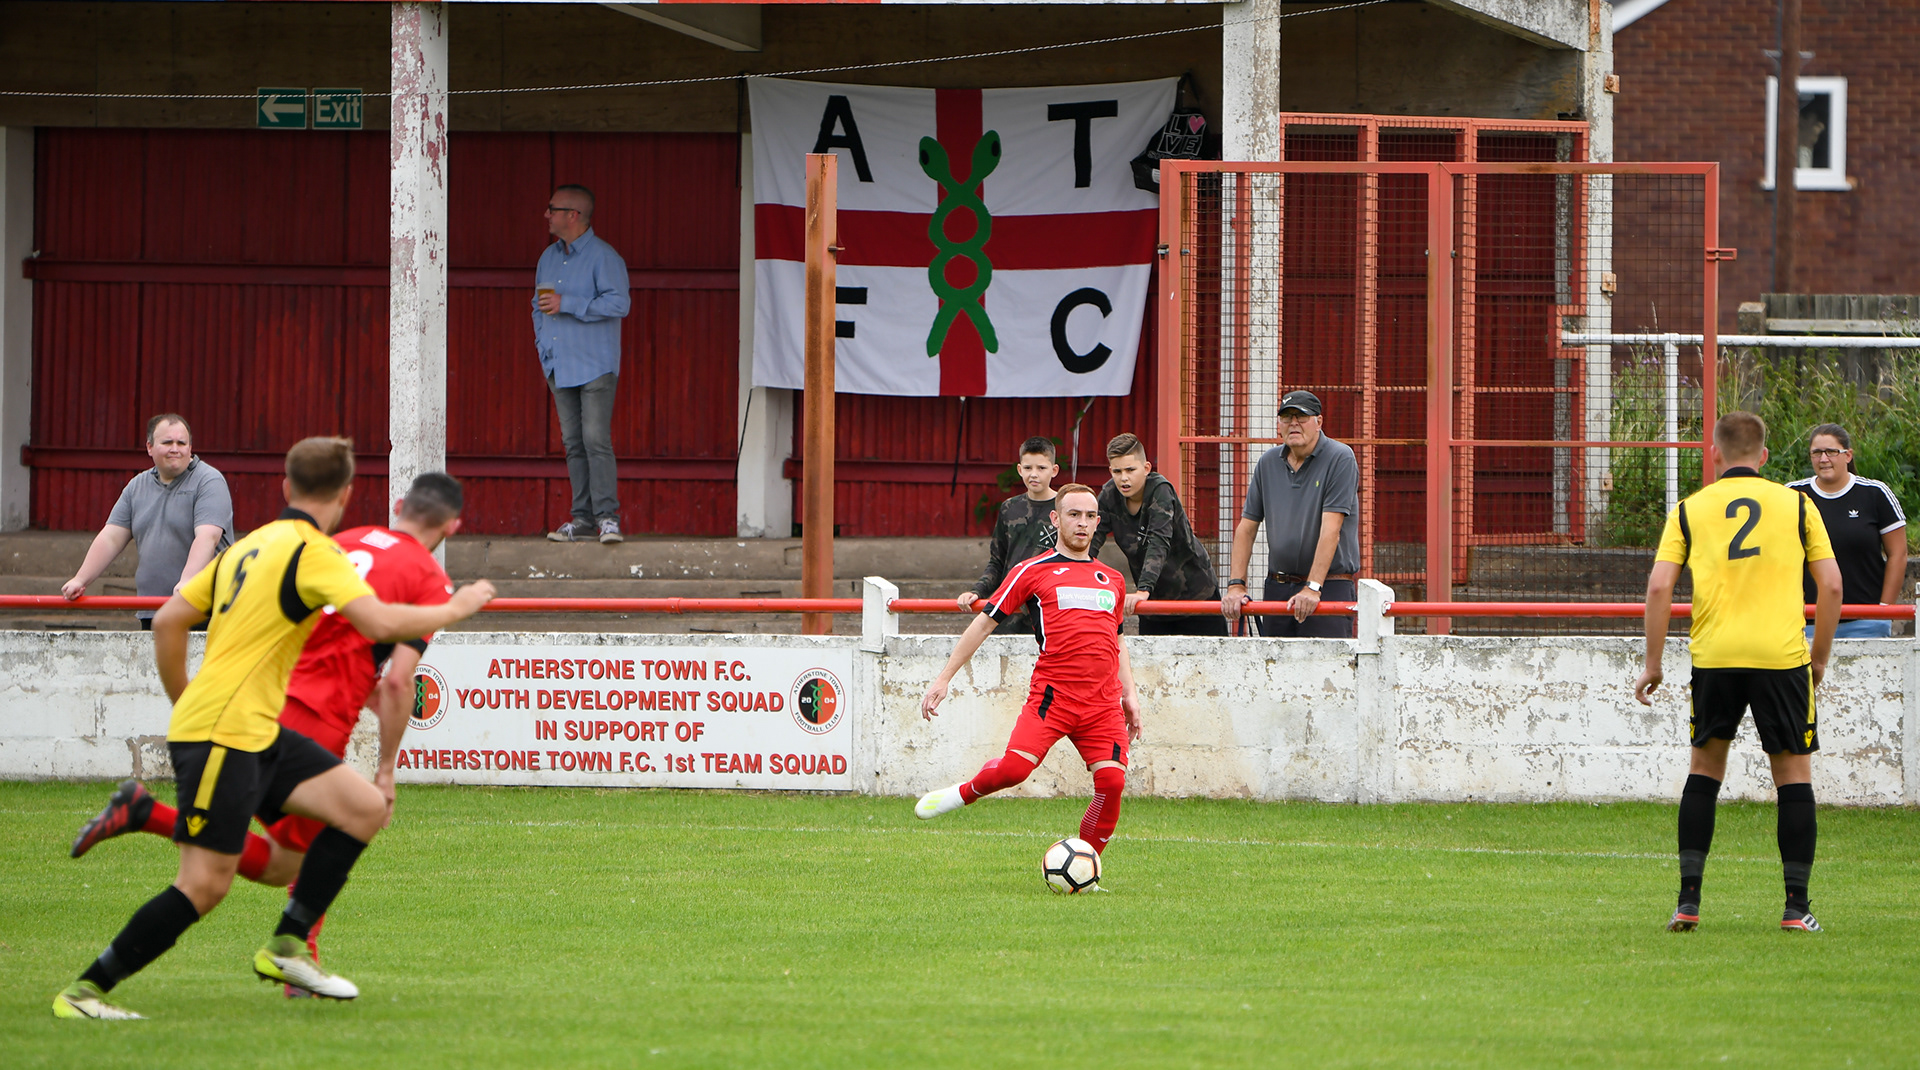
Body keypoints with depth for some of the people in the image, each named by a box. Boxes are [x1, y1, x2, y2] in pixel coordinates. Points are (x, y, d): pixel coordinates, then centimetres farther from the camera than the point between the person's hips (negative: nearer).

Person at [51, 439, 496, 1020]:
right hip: (222, 736, -9)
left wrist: (183, 703, 27)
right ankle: (84, 991, -4)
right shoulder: (313, 550, -10)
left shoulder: (249, 546, 16)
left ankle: (286, 947, 8)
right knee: (205, 884, -10)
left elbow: (168, 620, 18)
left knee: (365, 808, 4)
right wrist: (456, 608, -6)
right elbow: (381, 624, -21)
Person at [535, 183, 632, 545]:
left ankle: (607, 515, -14)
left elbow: (619, 303, -17)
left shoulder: (603, 257, -8)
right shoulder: (549, 257, 16)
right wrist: (542, 338, 10)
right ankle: (583, 520, 6)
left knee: (596, 439, -14)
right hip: (559, 365, 7)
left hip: (594, 366, -7)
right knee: (573, 443, 5)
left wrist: (567, 305, -19)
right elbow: (539, 304, 27)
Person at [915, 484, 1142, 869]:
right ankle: (965, 793, 10)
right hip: (1052, 694, -4)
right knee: (1015, 766, -23)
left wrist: (1129, 694, 21)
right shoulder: (1032, 571, 6)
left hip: (1104, 703, 4)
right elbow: (983, 623, 8)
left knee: (1111, 780, -13)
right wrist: (944, 678, 4)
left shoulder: (1112, 581, 20)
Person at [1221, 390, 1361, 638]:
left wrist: (1312, 588, -20)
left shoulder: (1340, 458, -6)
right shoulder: (1268, 463, 11)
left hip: (1329, 589, -5)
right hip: (1278, 587, 5)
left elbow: (1331, 528, -14)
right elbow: (1246, 528, 12)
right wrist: (1236, 585, 1)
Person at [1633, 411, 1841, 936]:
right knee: (1794, 774, 6)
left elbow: (1659, 586, -1)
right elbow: (1831, 584, 3)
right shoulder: (1796, 505, 8)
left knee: (1705, 768, 15)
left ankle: (1689, 898, 9)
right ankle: (1796, 907, 0)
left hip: (1714, 655, 1)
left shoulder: (1690, 510, 8)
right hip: (1783, 652, -1)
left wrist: (1653, 663, 5)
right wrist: (1820, 657, 13)